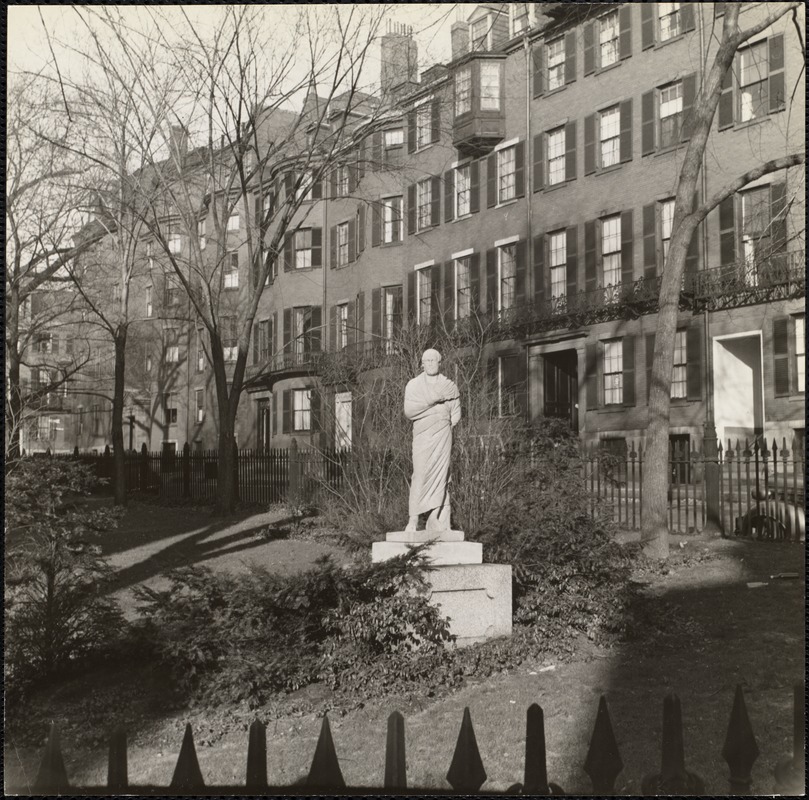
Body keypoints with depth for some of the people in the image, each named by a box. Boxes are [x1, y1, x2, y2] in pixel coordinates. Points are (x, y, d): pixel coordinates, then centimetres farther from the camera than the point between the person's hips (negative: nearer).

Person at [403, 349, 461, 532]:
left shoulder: (449, 386, 12)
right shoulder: (413, 385, 7)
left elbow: (455, 415, 14)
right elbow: (409, 411, -6)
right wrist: (431, 400, -12)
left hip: (442, 436, 2)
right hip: (421, 436, -1)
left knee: (440, 476, -5)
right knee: (420, 475, -14)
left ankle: (437, 522, -6)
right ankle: (413, 519, -13)